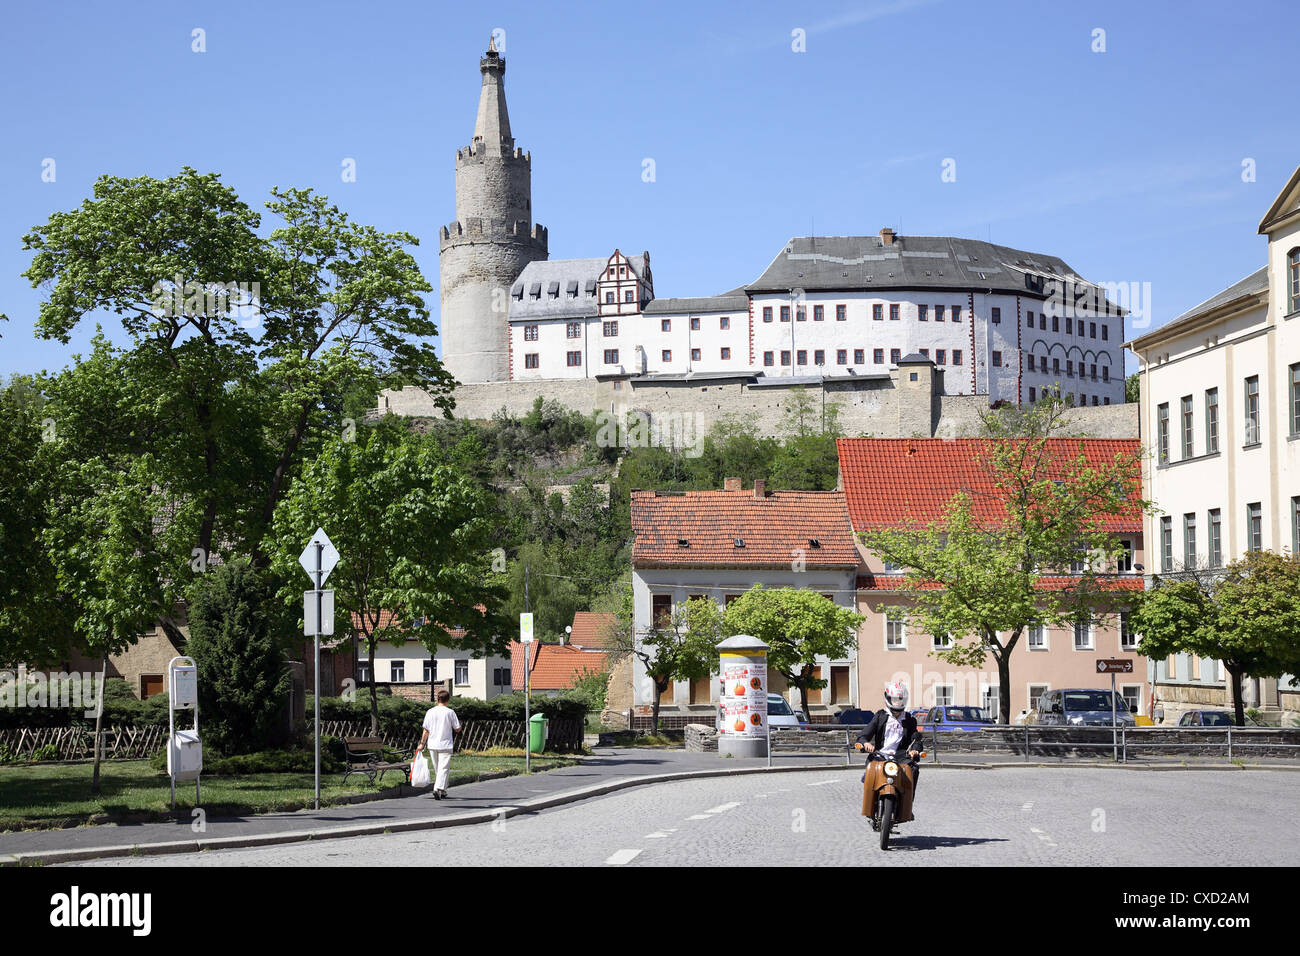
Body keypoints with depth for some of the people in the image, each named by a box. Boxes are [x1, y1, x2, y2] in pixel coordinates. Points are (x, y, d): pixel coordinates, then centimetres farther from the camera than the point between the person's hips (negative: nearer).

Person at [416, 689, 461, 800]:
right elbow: (457, 729, -2)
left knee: (437, 769, 16)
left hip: (433, 745, 3)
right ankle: (438, 788, -23)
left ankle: (442, 791, 25)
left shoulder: (430, 712, 1)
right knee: (443, 768, -6)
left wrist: (422, 744, 10)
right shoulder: (450, 712, -7)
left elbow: (426, 730, 2)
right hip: (446, 745, -3)